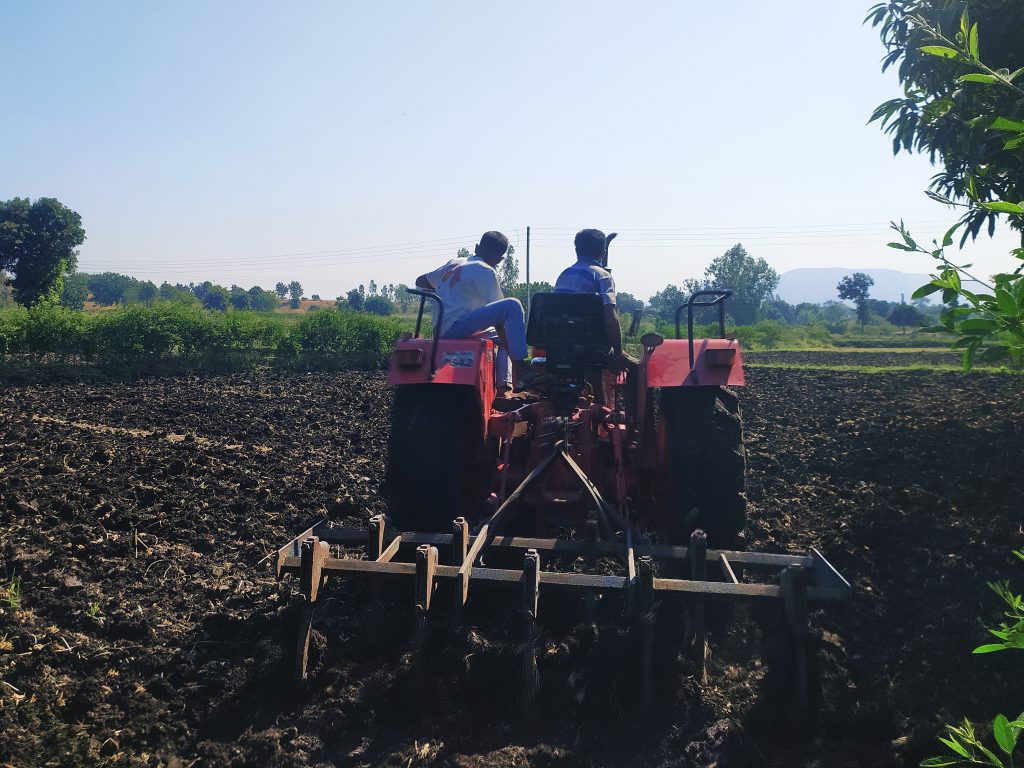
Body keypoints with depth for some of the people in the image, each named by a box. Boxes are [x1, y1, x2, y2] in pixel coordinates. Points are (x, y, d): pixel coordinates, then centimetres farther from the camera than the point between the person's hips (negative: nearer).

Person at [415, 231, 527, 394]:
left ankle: (502, 388, 8)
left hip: (441, 328, 9)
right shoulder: (485, 271, -5)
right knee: (512, 306, -17)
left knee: (499, 337, 23)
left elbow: (420, 281, 28)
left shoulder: (455, 263, 19)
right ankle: (519, 370, -21)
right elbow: (497, 315, -7)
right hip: (457, 323, -9)